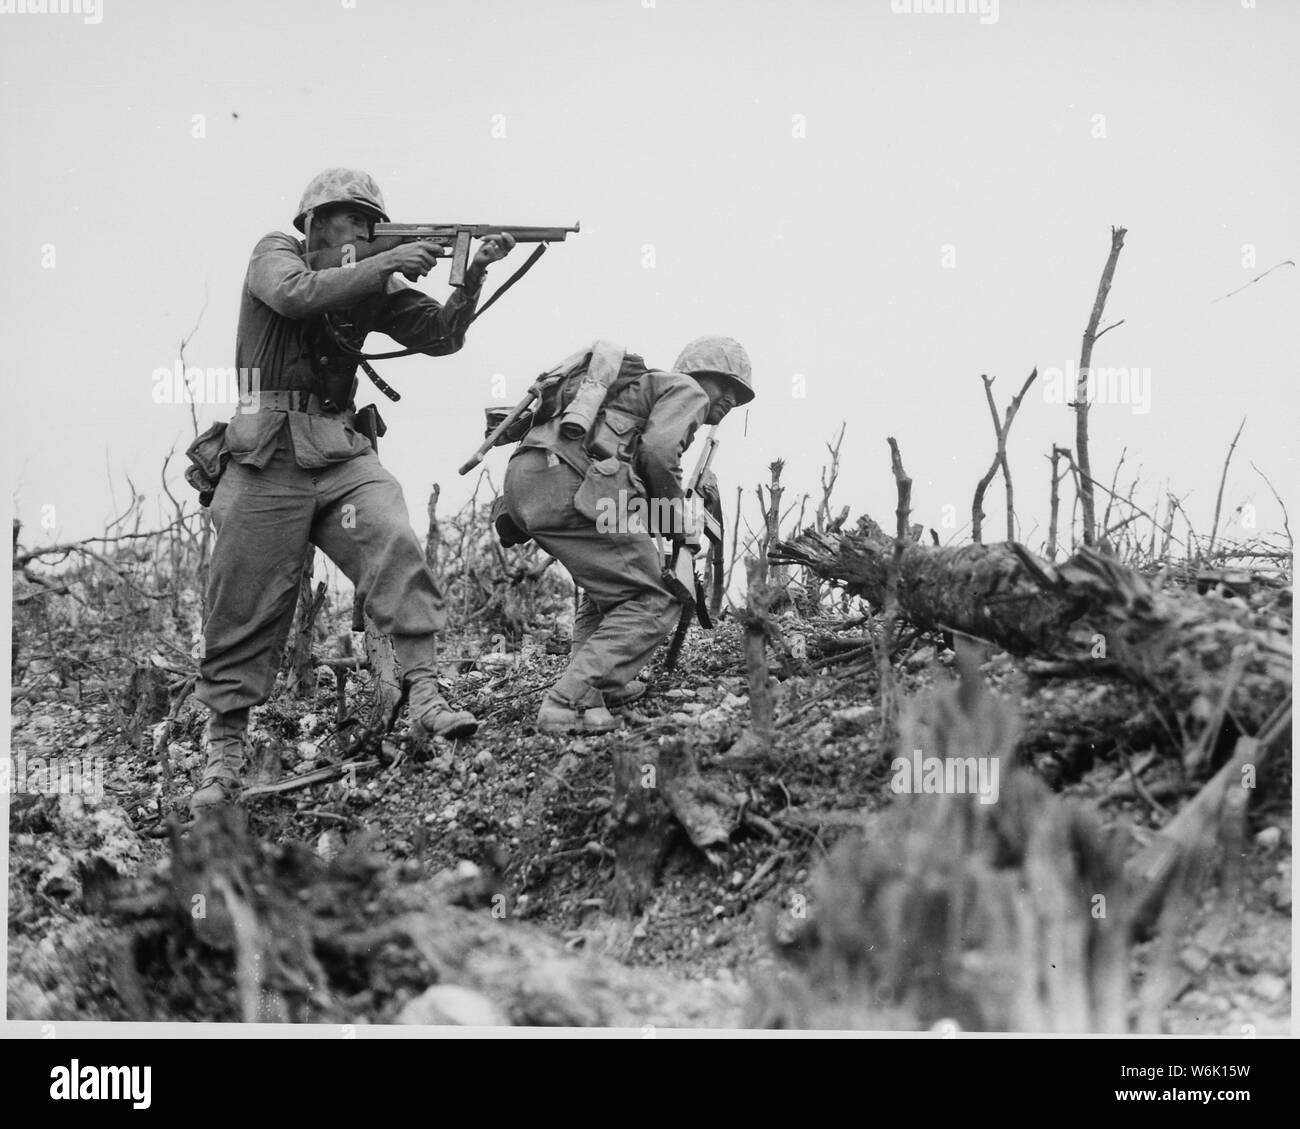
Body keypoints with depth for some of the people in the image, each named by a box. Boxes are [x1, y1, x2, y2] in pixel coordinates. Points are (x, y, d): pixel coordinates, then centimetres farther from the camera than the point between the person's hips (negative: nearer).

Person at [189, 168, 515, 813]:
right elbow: (295, 296, -21)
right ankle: (222, 755, 9)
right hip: (269, 454, -4)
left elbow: (439, 337, 7)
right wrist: (385, 266, -21)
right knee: (245, 610, -1)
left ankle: (424, 697, -25)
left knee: (395, 546, -22)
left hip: (340, 451, 4)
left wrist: (472, 279, -9)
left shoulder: (372, 286, 13)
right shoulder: (275, 254, 1)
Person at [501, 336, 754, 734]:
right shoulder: (688, 390, 11)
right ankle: (570, 702, -17)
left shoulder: (644, 385, 38)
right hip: (566, 482, -10)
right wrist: (678, 523, 2)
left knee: (611, 581, 31)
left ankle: (602, 684, 23)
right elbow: (658, 452, -9)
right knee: (652, 602, -6)